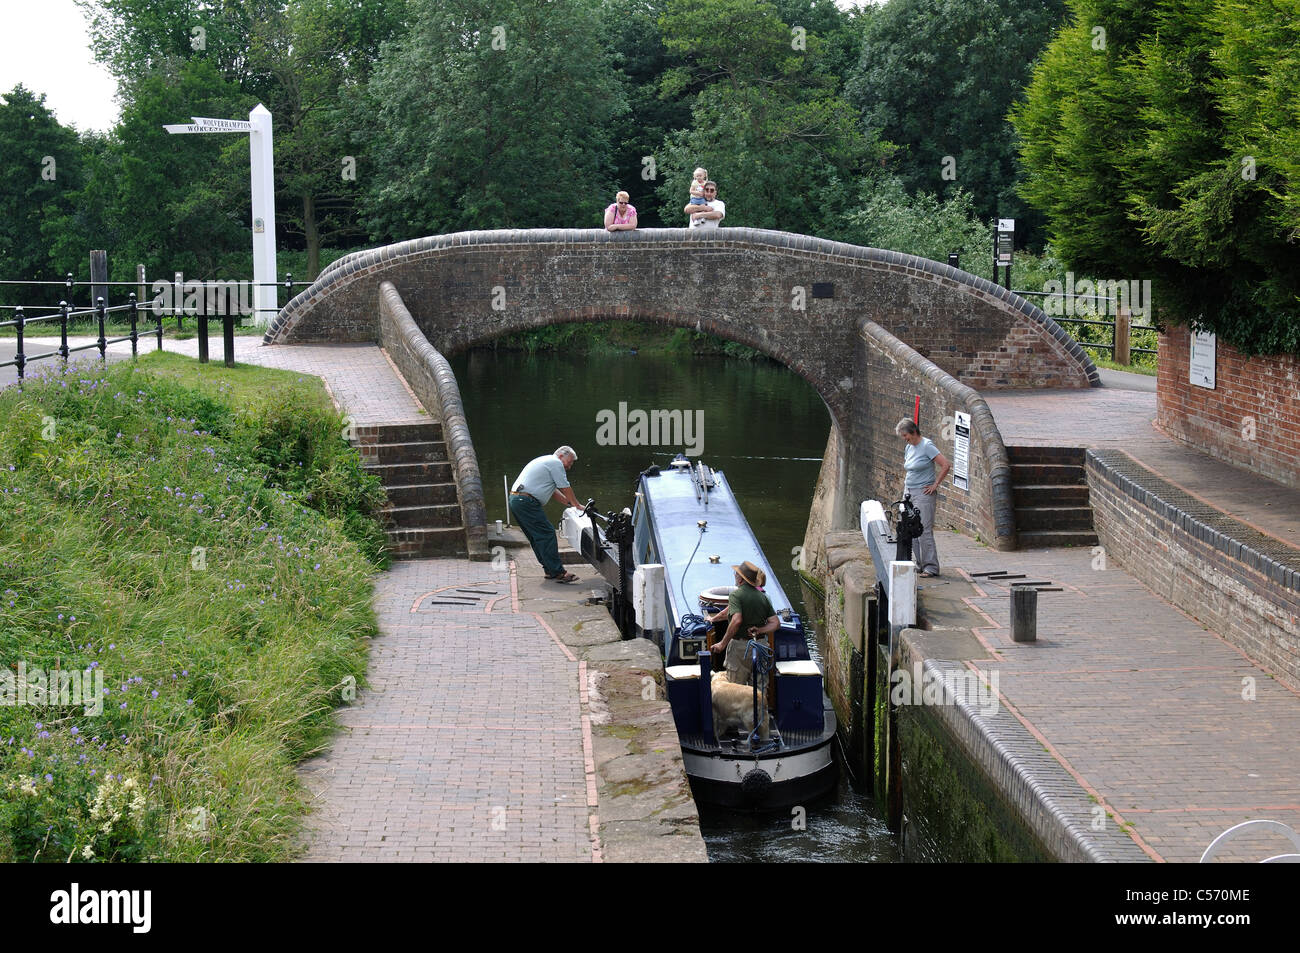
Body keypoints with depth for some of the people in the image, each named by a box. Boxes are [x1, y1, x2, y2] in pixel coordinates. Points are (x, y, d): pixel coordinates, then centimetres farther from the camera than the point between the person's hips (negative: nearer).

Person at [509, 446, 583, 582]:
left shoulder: (545, 461, 27)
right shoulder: (556, 463, -4)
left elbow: (553, 490, 32)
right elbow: (566, 489, -1)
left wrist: (571, 504, 31)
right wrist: (578, 505, 11)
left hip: (515, 499, 11)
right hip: (526, 501, -11)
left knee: (536, 537, 14)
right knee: (547, 534, -11)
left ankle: (550, 570, 18)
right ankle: (558, 572, -14)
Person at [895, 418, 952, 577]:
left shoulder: (927, 446, -12)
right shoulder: (909, 448, 12)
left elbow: (946, 465, -17)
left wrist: (935, 485, -14)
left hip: (923, 493, -8)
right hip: (909, 493, 8)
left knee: (924, 530, -12)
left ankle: (931, 567, -10)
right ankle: (920, 563, 12)